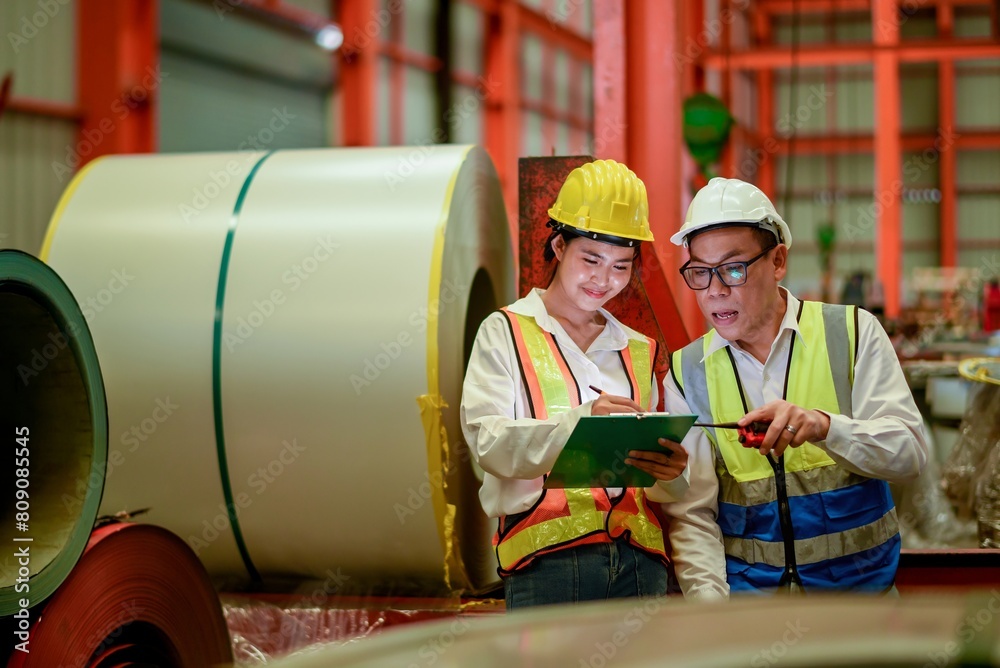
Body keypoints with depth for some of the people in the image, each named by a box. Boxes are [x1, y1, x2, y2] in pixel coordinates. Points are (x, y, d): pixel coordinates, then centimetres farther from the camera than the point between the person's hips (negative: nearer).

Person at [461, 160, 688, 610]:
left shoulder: (639, 351, 22)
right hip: (547, 559, -4)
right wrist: (577, 423, -24)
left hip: (640, 560, 4)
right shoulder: (506, 332, 7)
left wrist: (668, 472, -6)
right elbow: (487, 442, -8)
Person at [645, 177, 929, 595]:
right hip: (748, 590, 1)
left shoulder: (853, 333, 4)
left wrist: (824, 426, -21)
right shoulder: (686, 374, 6)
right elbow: (690, 515, 1)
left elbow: (911, 452, -4)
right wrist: (710, 602, -15)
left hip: (859, 584, 0)